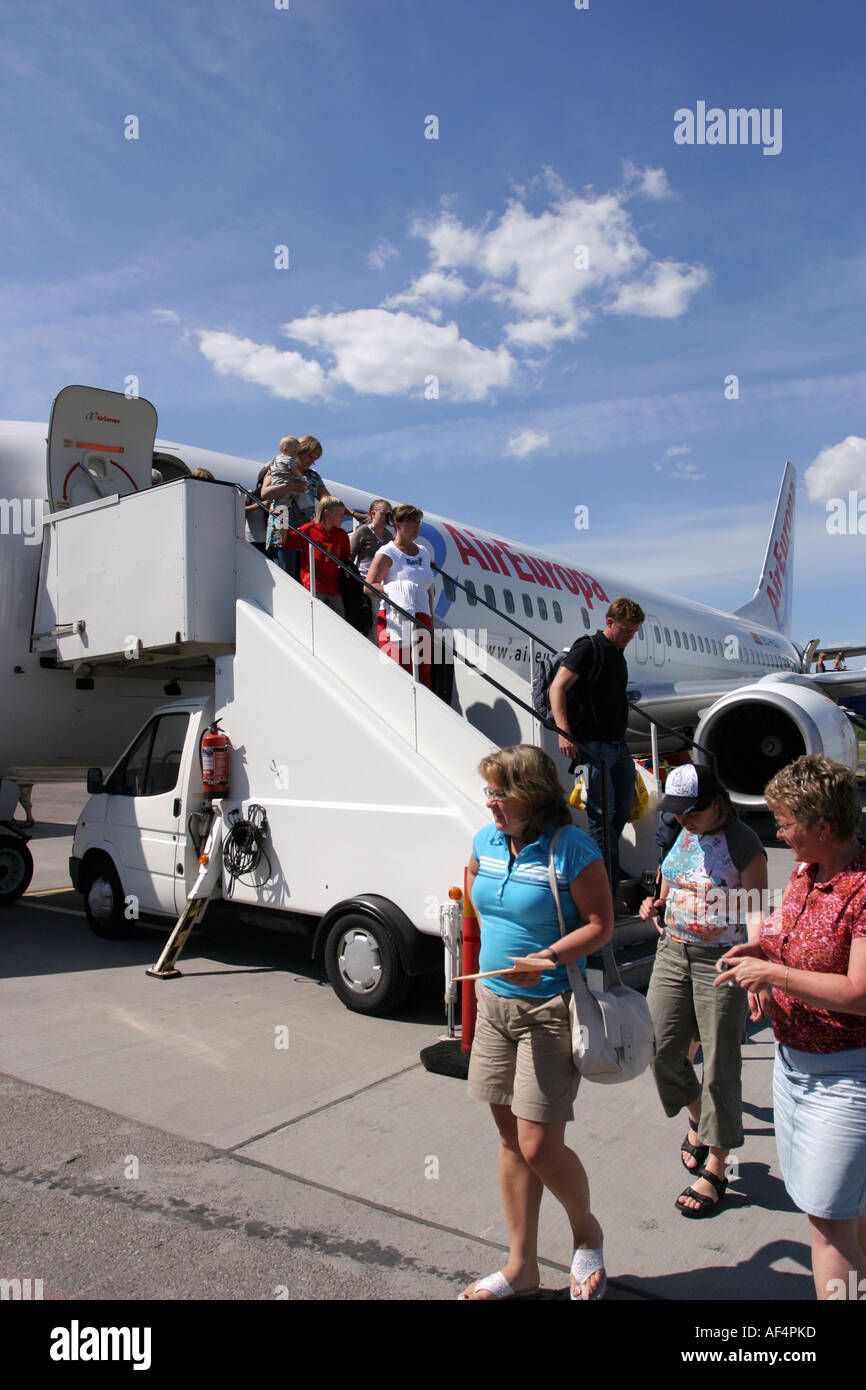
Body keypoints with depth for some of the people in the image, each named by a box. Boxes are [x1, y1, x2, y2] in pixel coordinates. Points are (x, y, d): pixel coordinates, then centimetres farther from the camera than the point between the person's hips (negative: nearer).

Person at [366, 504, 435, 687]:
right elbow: (368, 586, -7)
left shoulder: (423, 552, 19)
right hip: (396, 620, -6)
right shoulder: (387, 553, -1)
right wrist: (394, 591, -21)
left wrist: (431, 619, 20)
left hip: (422, 620, 6)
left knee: (423, 675, 3)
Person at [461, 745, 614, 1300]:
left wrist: (547, 957, -26)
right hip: (493, 1002, 7)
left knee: (539, 1146, -3)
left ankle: (587, 1233, 29)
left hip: (550, 1009, -6)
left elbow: (601, 925, -15)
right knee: (511, 1138, 15)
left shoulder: (572, 849, -16)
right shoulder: (485, 843, 5)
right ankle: (521, 1267, 31)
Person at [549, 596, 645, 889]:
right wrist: (564, 733, -25)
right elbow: (557, 687, -16)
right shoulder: (588, 649, -8)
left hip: (618, 745, 9)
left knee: (622, 811, 12)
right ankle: (607, 887, 0)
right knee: (602, 815, -7)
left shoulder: (618, 655, 17)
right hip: (593, 745, -9)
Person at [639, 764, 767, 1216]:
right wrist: (656, 905, 2)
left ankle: (714, 1170, 18)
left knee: (719, 1064, 3)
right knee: (662, 1050, 8)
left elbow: (754, 909, -15)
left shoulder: (742, 842, -12)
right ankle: (697, 1119, 38)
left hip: (721, 962, -6)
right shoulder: (682, 834, 8)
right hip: (673, 953, 7)